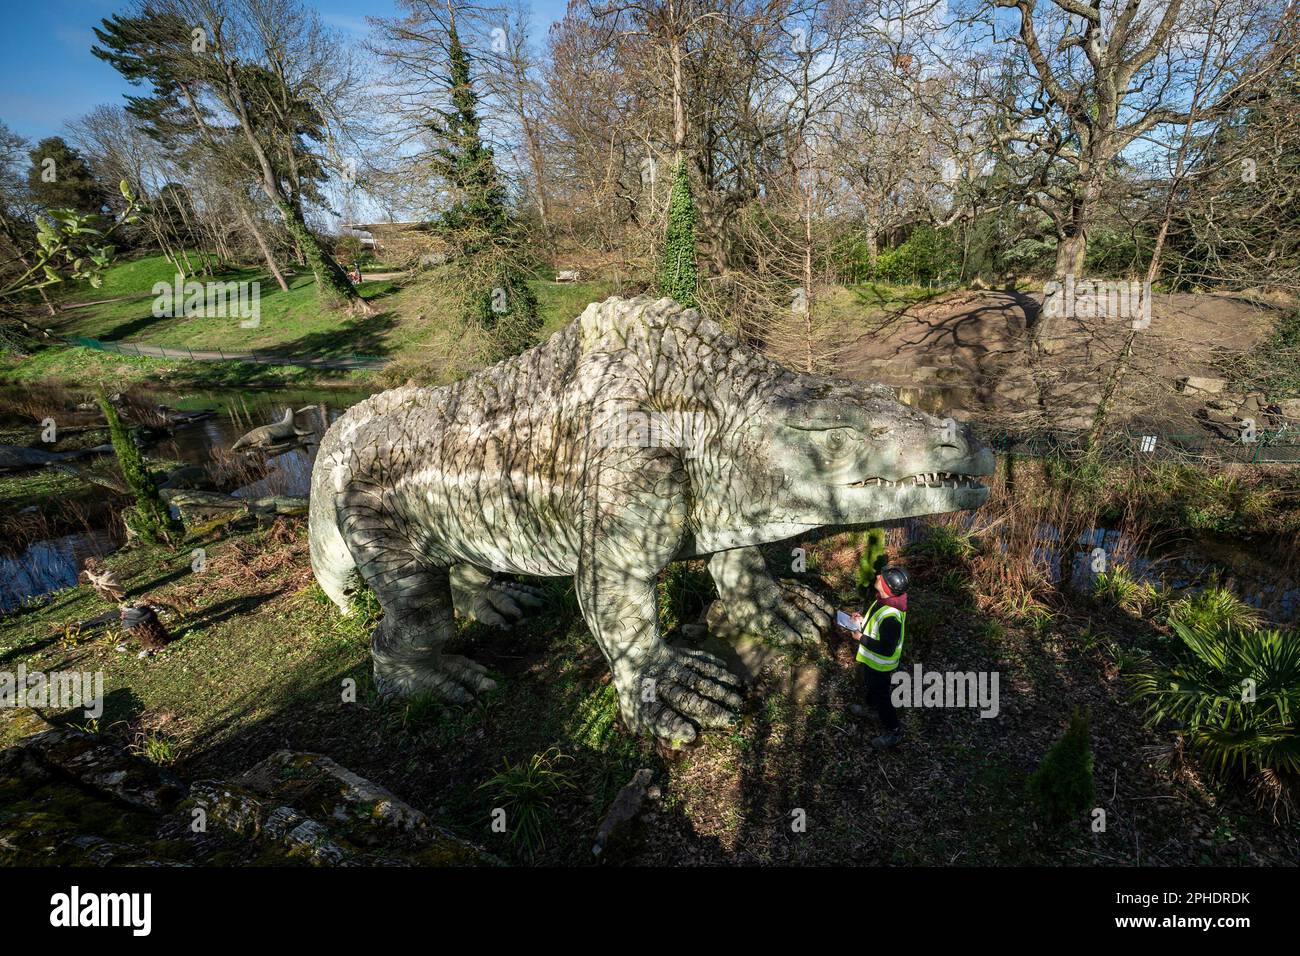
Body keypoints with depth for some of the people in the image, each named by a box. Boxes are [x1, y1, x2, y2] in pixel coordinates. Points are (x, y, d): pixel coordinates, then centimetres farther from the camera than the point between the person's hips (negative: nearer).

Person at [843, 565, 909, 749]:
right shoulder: (885, 600, -12)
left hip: (880, 666, -9)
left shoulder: (891, 617, -41)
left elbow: (887, 649, -33)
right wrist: (863, 620, -4)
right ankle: (871, 709, 61)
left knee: (880, 696, 14)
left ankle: (894, 732, 37)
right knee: (867, 685, 33)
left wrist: (861, 638, -26)